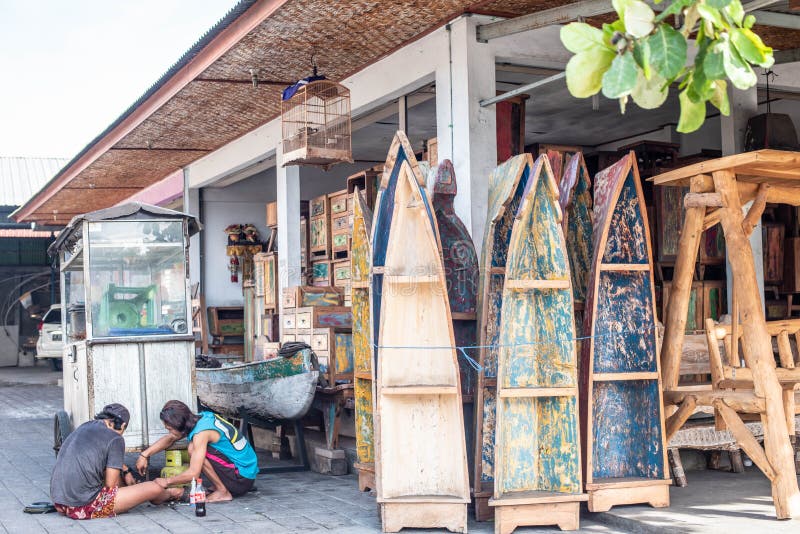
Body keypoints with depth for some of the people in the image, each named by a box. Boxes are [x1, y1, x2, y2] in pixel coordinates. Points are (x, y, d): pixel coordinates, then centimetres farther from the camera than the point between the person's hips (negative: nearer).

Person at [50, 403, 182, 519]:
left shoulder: (85, 426, 13)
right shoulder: (115, 439, -9)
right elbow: (110, 485, -6)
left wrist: (126, 472, 37)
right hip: (84, 507, -8)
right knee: (154, 488, 0)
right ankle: (167, 494, 33)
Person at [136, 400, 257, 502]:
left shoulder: (201, 432, -22)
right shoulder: (201, 417, 3)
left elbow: (193, 474, -24)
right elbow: (170, 439, 17)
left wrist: (166, 482, -11)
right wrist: (145, 454, 10)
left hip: (243, 478, -9)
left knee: (193, 449, -17)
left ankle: (223, 492, -9)